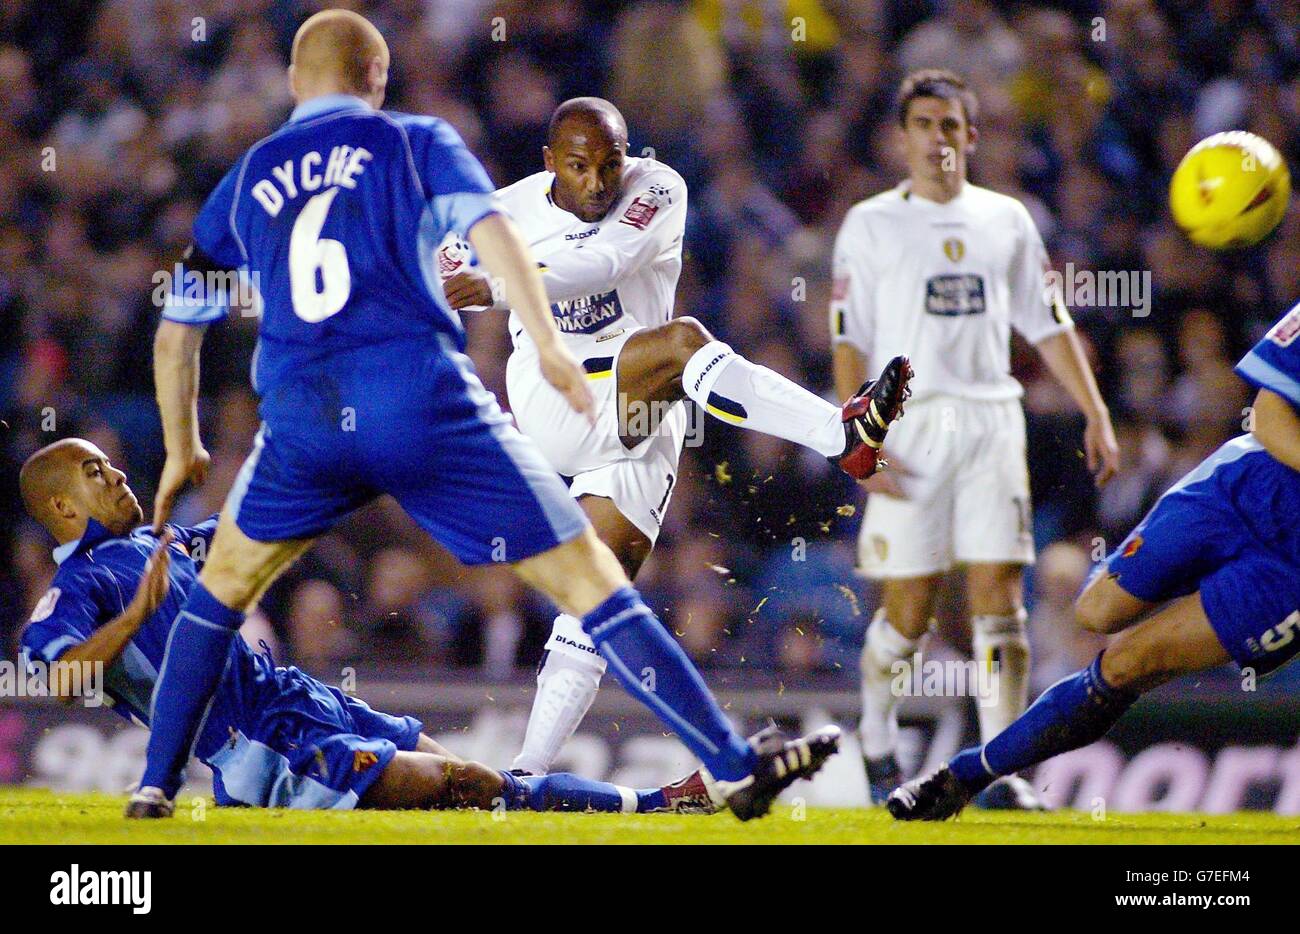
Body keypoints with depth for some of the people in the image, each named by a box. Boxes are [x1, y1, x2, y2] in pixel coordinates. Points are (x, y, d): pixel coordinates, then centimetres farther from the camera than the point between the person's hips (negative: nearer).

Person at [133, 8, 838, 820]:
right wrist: (548, 344, -9)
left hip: (300, 417, 3)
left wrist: (182, 450, 37)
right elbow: (489, 226, -4)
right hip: (422, 401, -3)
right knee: (588, 577, 0)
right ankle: (735, 763, -4)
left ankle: (154, 785, 22)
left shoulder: (245, 182, 22)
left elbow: (175, 334, 25)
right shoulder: (415, 143, 15)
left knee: (224, 583, 28)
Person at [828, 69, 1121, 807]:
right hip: (908, 426, -2)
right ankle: (878, 743, 22)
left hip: (991, 421, 2)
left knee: (1000, 593, -8)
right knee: (908, 607, -3)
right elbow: (850, 341, 1)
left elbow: (1049, 326, 17)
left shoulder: (1005, 220, 12)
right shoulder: (871, 225, 4)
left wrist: (1096, 414, 10)